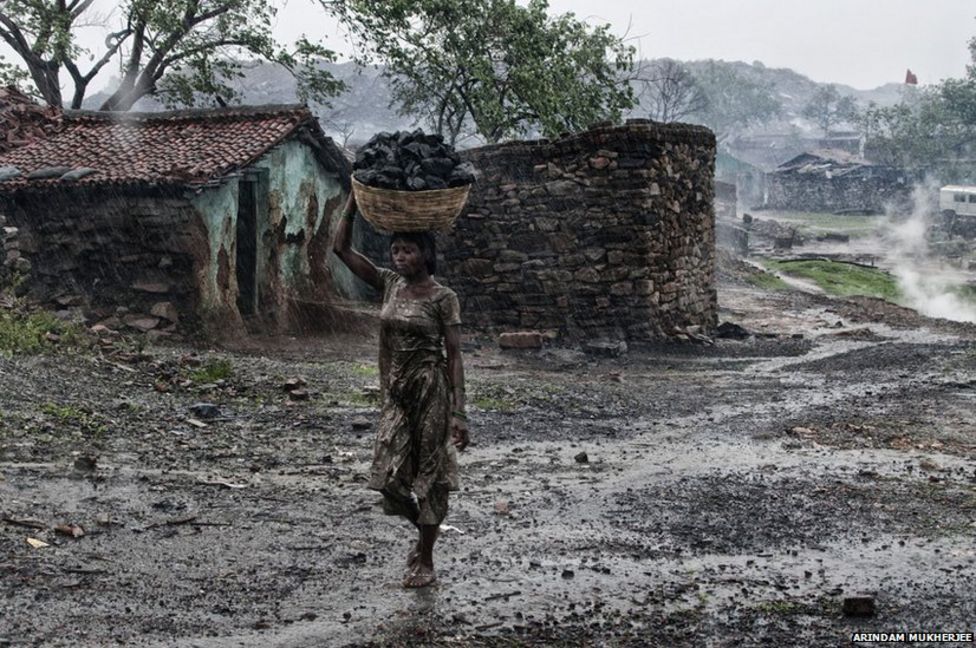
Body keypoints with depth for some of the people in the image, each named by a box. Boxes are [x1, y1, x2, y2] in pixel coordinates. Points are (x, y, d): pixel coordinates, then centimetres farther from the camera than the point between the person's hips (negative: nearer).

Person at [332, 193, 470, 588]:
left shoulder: (443, 298, -9)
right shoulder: (390, 284, 6)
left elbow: (454, 355, -10)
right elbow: (341, 248, 4)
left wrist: (459, 412, -14)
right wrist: (354, 202, -4)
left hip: (431, 389, -5)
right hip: (396, 391, 5)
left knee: (429, 474, 4)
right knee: (388, 475, 2)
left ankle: (425, 562, 17)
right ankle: (423, 532, 31)